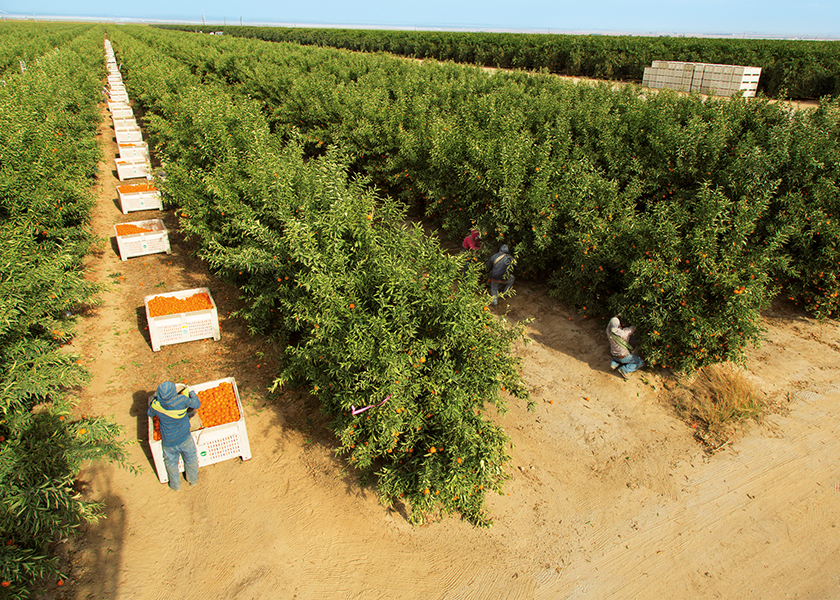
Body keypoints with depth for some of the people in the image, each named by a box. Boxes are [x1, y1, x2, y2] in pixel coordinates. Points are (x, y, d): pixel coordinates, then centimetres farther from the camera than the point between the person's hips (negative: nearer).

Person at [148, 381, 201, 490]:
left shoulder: (156, 405, -23)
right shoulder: (182, 400, -27)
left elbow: (150, 414, 2)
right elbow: (197, 404, -8)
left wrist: (155, 397, 11)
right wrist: (191, 392, 7)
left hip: (168, 441, 1)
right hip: (185, 438, 0)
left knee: (171, 463, 26)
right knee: (191, 459, 25)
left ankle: (175, 485, 46)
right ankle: (193, 480, 47)